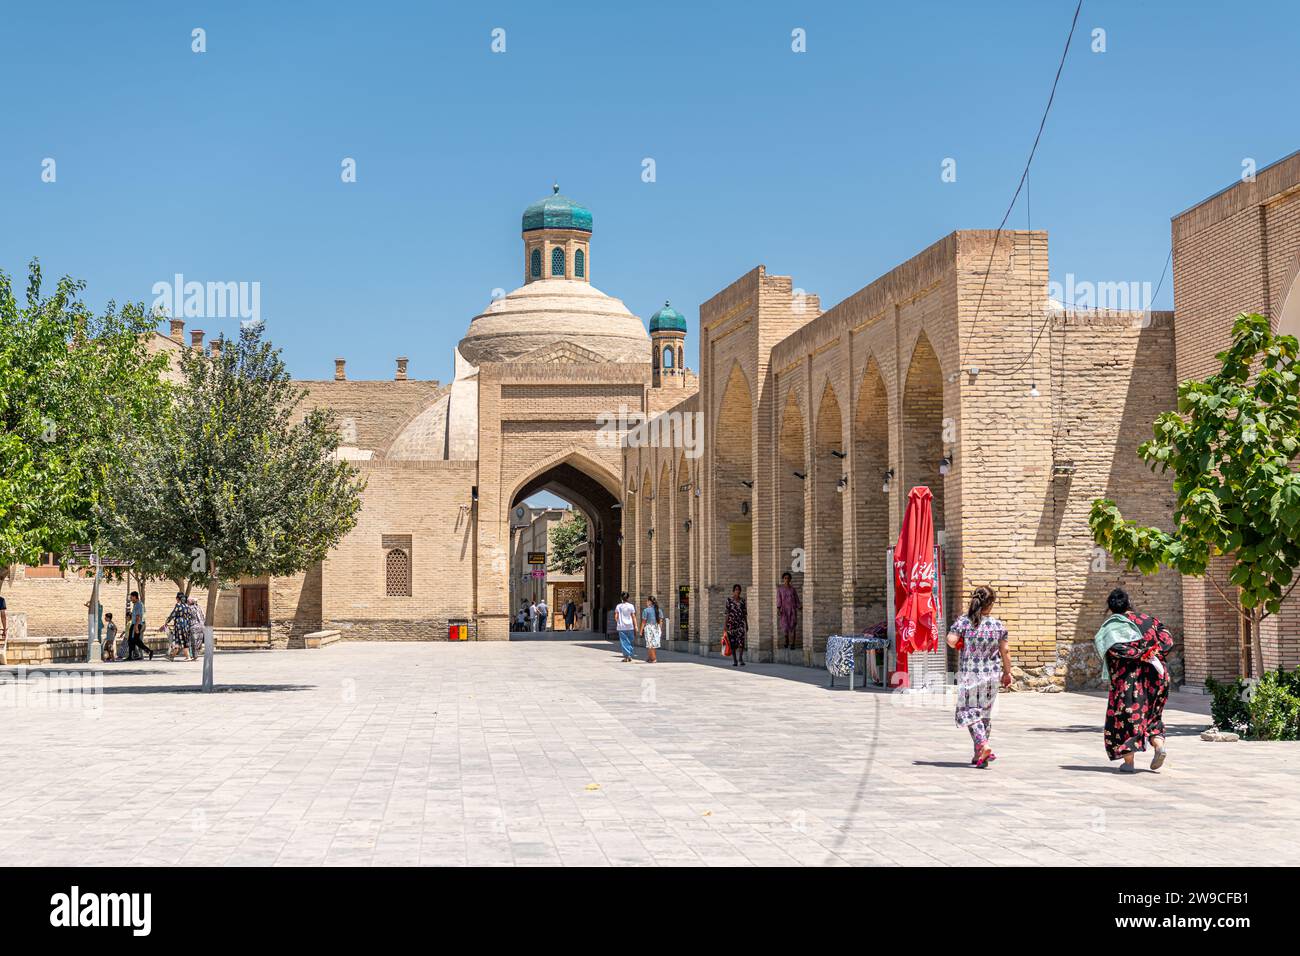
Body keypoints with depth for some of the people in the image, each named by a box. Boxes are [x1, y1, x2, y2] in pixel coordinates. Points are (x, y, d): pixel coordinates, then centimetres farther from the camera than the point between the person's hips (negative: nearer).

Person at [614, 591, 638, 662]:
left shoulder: (618, 606, 1)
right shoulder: (631, 606, -2)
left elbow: (616, 617, 0)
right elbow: (633, 617, -3)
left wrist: (617, 624, 16)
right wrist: (635, 626, 0)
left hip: (621, 627, 0)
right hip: (630, 626, 0)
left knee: (624, 642, 2)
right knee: (630, 641, 12)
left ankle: (626, 656, -2)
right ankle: (629, 655, 9)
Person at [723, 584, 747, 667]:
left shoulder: (742, 600, 9)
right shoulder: (729, 600, 1)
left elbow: (745, 613, 13)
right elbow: (727, 613, -1)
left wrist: (747, 624, 13)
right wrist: (725, 624, -7)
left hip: (741, 623, 1)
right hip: (731, 622, -1)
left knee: (741, 640, -15)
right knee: (732, 641, 3)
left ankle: (740, 659, -15)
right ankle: (734, 660, 11)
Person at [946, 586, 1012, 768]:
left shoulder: (963, 621, -9)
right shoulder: (998, 625, -3)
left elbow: (951, 640, -20)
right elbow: (1005, 651, 1)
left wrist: (960, 647, 3)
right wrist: (1007, 673, 13)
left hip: (968, 674, -2)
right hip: (991, 676, 3)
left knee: (969, 711, 2)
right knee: (986, 713, 14)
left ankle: (983, 746, -20)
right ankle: (979, 754, 20)